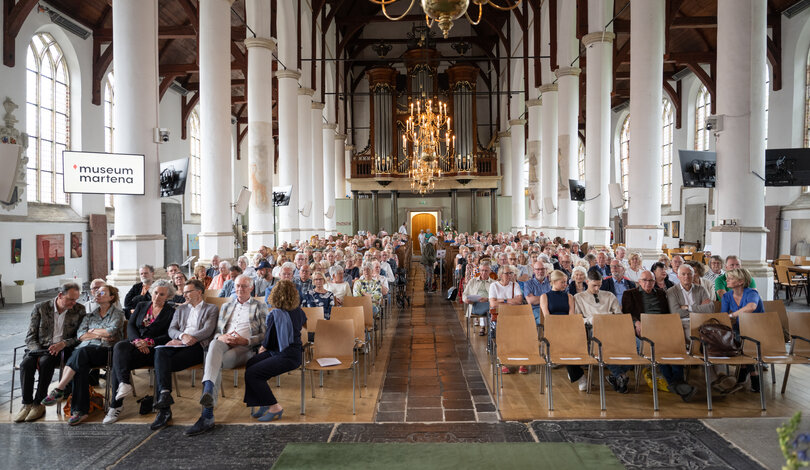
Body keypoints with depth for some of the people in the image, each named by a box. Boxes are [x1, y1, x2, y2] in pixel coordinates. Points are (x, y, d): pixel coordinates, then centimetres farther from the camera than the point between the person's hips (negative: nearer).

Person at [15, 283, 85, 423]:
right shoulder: (40, 308, 3)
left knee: (45, 362, -32)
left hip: (62, 349, -2)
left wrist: (63, 343, -17)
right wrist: (39, 352, -15)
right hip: (39, 348, 2)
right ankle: (27, 404, -20)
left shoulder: (79, 310, 1)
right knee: (26, 364, -29)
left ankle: (38, 404, -22)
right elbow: (30, 337, 2)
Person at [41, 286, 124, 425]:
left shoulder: (117, 313, 9)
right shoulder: (90, 314, 24)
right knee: (81, 366, -31)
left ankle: (59, 390, -32)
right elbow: (80, 334, 12)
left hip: (104, 350, -4)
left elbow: (112, 331, -8)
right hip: (85, 348, 4)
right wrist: (99, 335, -3)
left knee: (81, 352, -35)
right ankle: (80, 410, -34)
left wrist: (92, 331, 4)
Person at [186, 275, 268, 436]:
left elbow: (264, 335, 6)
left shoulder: (260, 307, 15)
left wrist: (245, 341, -11)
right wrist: (221, 337, -3)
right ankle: (208, 393, -55)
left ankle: (207, 415, -38)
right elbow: (217, 331, 23)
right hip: (225, 343, 2)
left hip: (245, 347, -2)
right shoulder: (226, 306, 28)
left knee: (216, 363, -32)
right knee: (214, 344, -37)